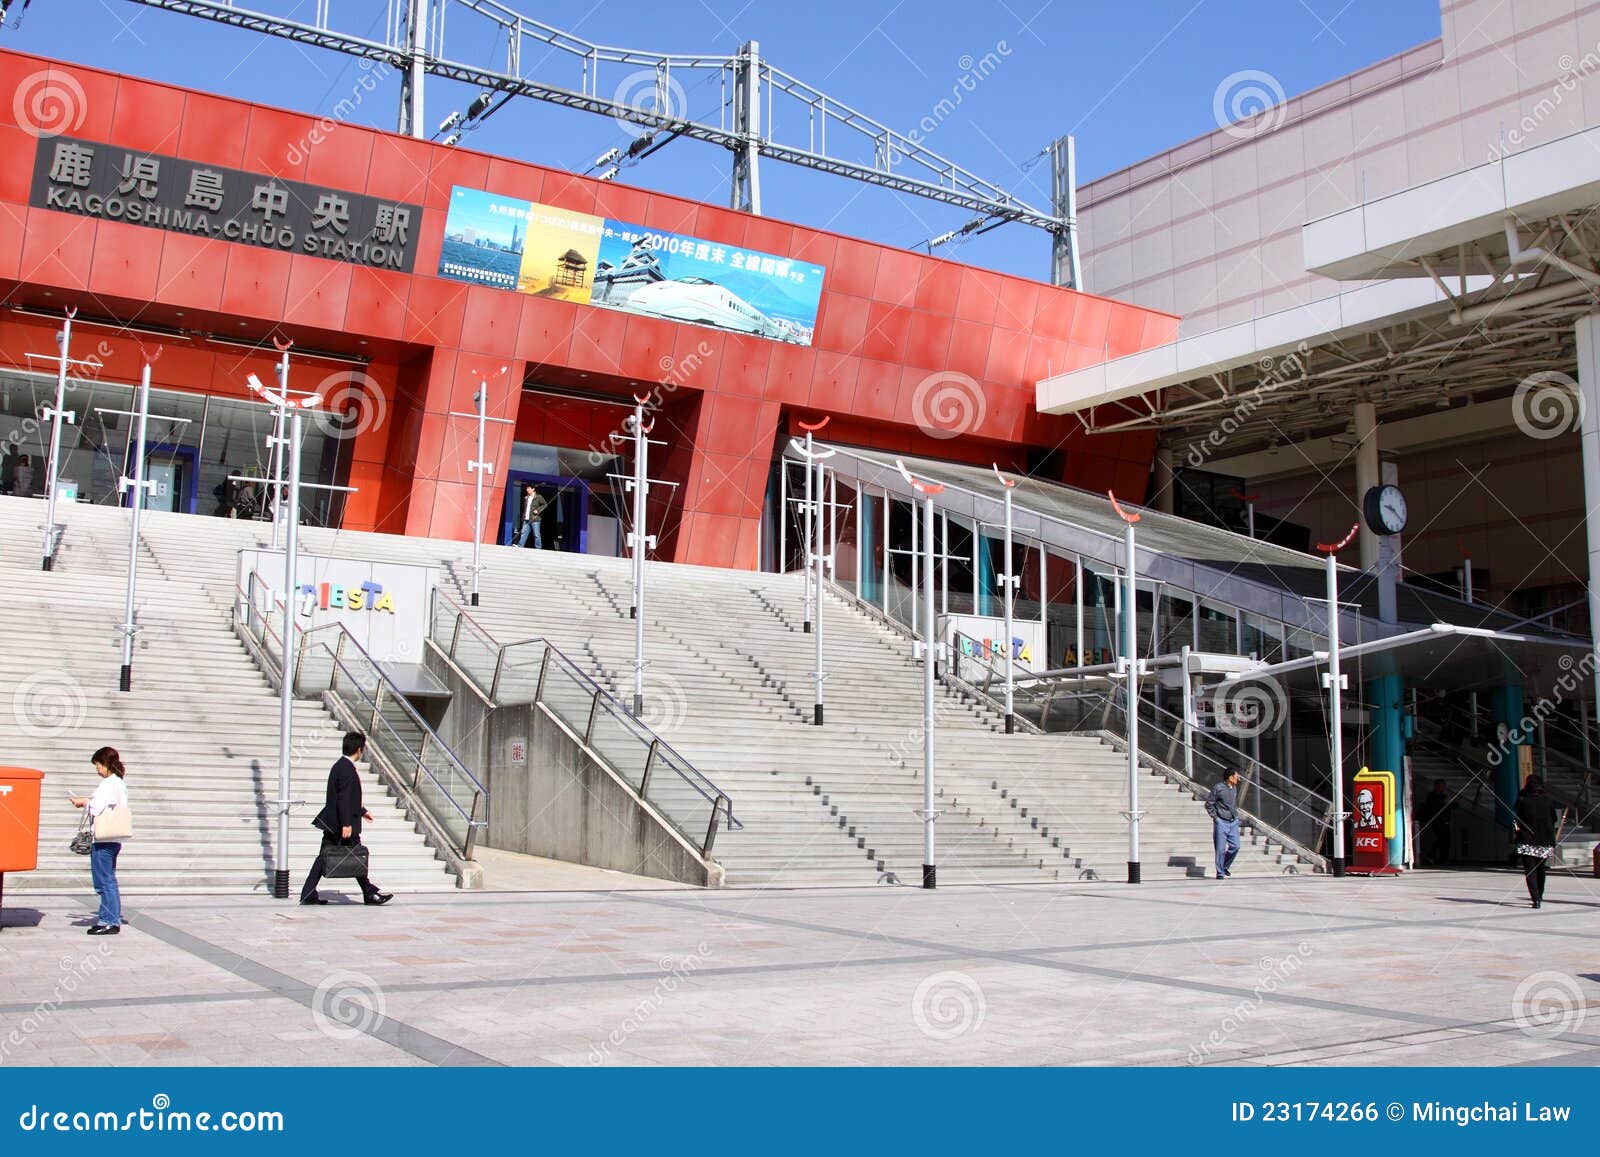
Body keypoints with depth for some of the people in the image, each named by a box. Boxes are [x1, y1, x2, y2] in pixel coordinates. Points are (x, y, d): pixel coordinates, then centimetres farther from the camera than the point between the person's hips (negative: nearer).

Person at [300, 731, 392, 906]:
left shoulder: (339, 765, 14)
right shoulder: (347, 769, -18)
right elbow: (344, 798, -23)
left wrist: (361, 811, 32)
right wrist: (346, 824, -25)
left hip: (333, 823, 9)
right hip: (342, 824, -9)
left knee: (324, 858, 8)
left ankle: (308, 895, 7)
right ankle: (370, 894, 12)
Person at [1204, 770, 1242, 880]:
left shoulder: (1235, 788, 8)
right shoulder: (1218, 788, -14)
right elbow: (1208, 804, -9)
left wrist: (1236, 814, 16)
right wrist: (1215, 817, -10)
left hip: (1233, 822, 6)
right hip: (1221, 822, -6)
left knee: (1235, 846, 4)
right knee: (1221, 849, -2)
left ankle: (1225, 867, 24)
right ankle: (1220, 873, 6)